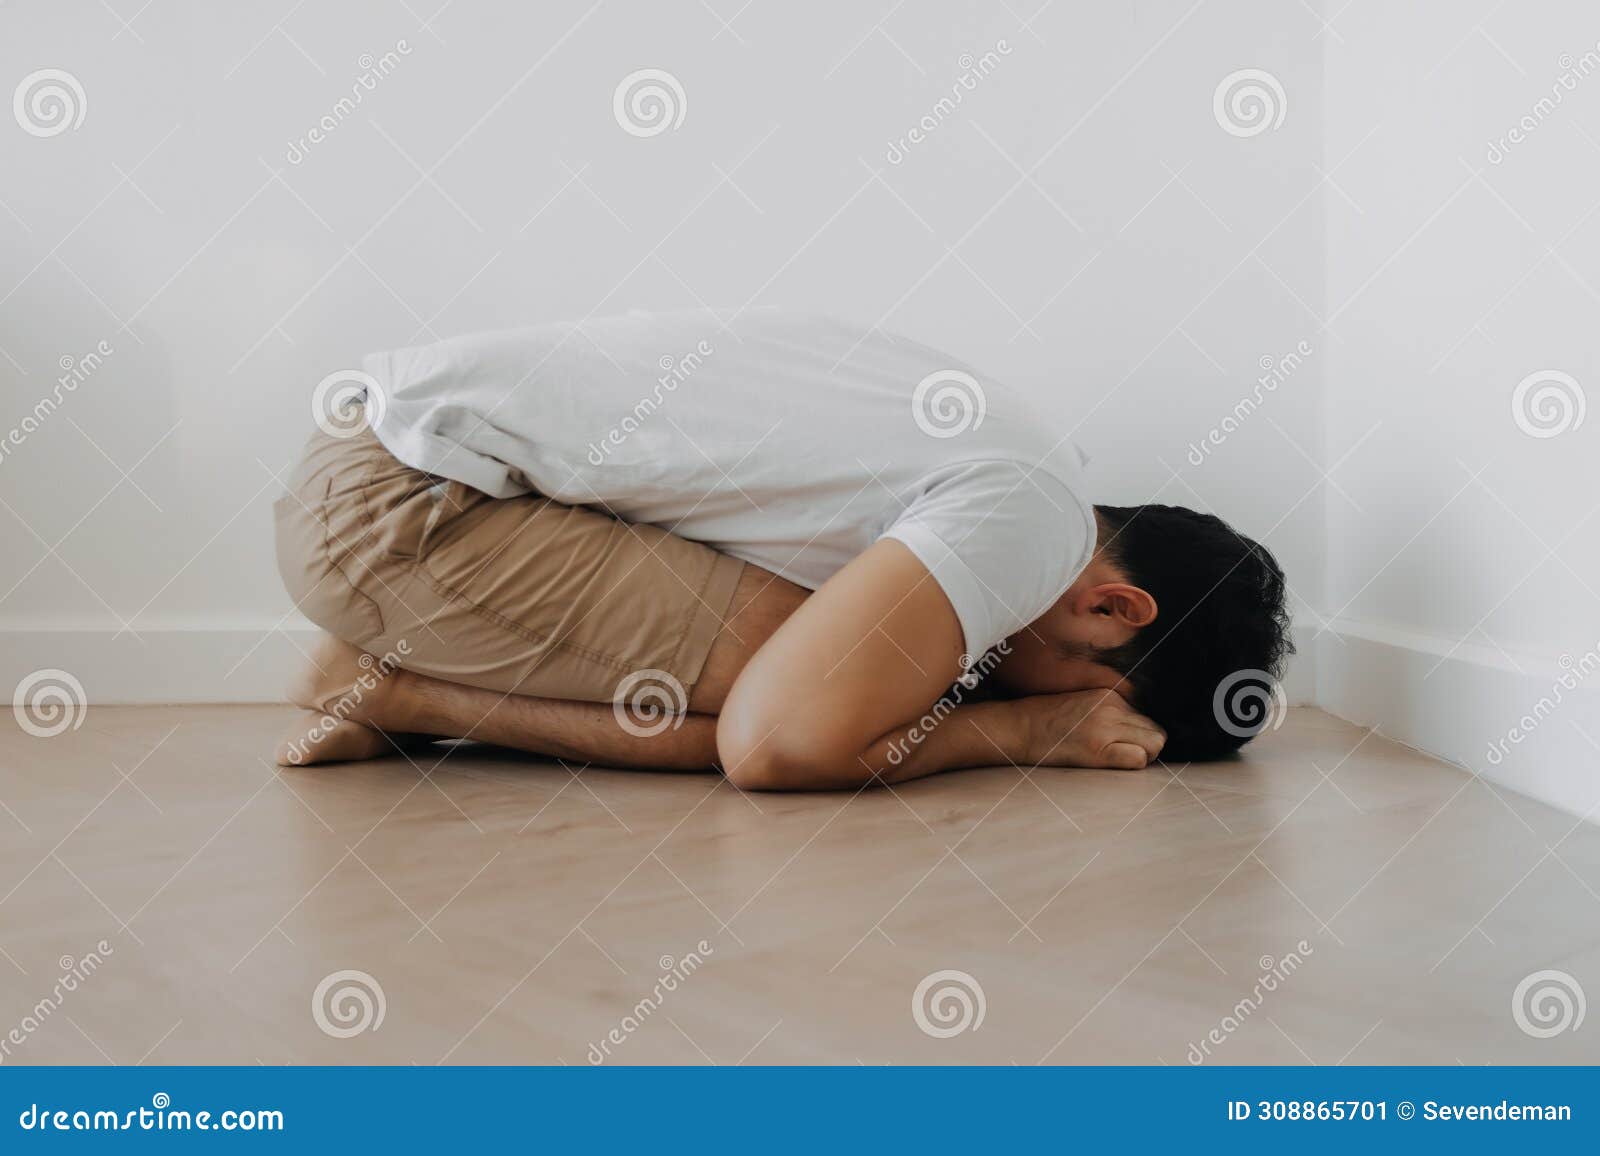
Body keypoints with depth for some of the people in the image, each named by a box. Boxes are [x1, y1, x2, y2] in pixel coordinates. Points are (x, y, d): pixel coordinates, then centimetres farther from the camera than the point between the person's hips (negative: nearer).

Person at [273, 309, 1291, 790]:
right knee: (786, 698, -14)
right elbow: (775, 744, -24)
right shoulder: (1035, 511, -17)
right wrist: (1032, 728, -10)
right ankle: (399, 693, -3)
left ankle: (403, 660, 11)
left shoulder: (986, 445, 12)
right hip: (387, 502, -9)